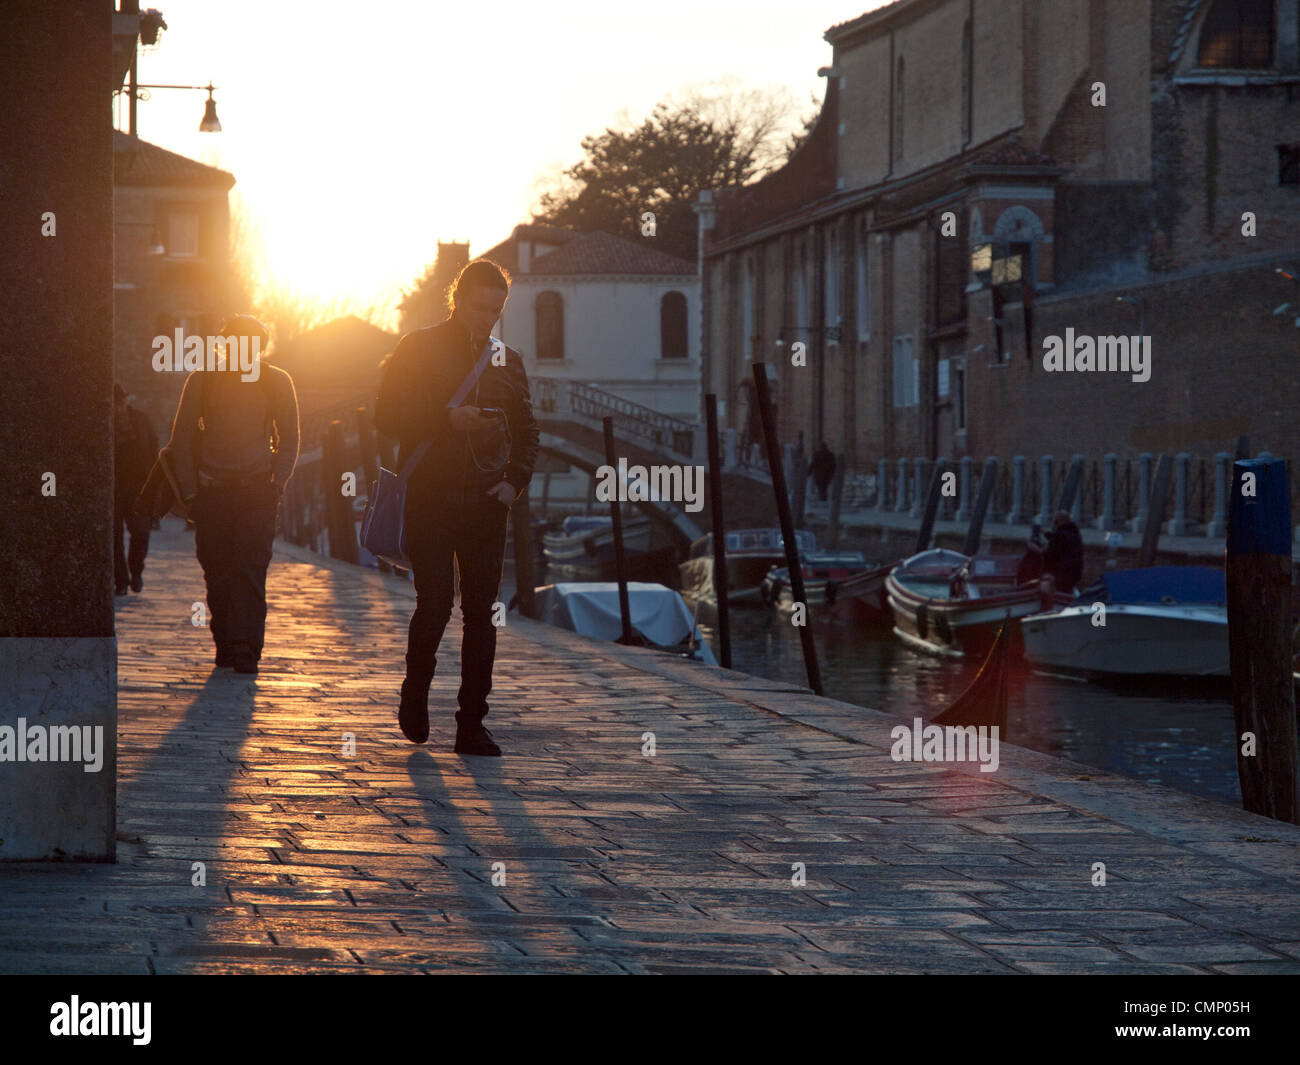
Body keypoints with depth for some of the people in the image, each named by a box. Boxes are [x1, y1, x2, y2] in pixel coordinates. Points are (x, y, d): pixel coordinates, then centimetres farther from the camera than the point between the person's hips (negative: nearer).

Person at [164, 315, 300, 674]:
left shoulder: (277, 382, 3)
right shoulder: (202, 380, 2)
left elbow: (289, 440, 12)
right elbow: (181, 438, 9)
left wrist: (276, 485, -1)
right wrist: (190, 492, 3)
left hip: (256, 490, -1)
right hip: (211, 491, 1)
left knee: (250, 569, -12)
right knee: (217, 573, 0)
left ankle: (245, 652, -14)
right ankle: (225, 647, 13)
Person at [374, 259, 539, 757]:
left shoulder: (507, 361, 13)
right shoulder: (418, 348, 2)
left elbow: (526, 432, 19)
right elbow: (386, 415, -4)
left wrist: (514, 481, 2)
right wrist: (446, 417, -16)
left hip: (485, 507, 3)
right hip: (430, 503, -3)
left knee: (481, 615, 0)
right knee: (434, 605, -9)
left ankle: (472, 724, 4)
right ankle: (415, 693, 17)